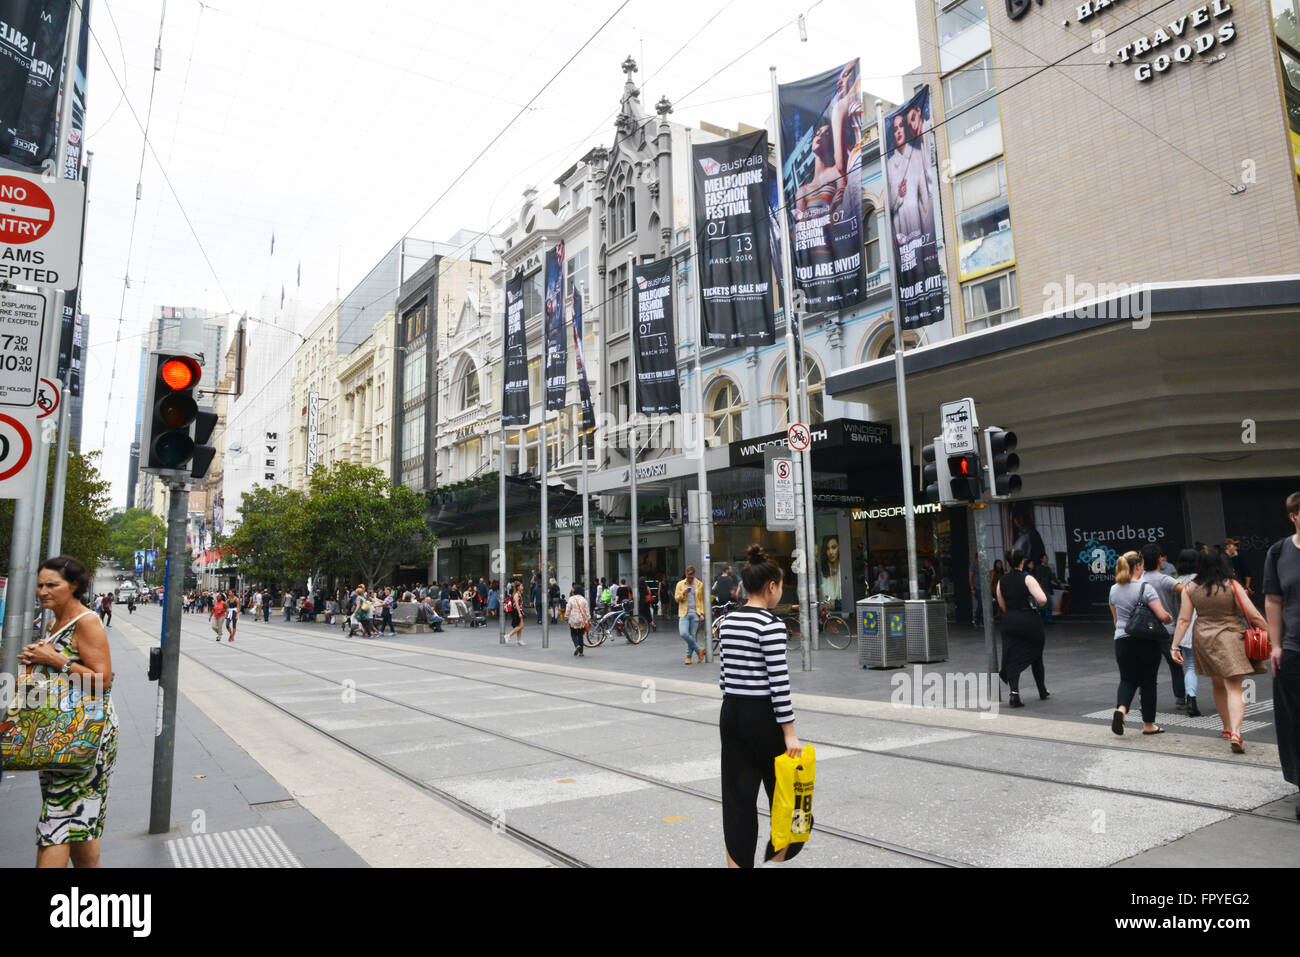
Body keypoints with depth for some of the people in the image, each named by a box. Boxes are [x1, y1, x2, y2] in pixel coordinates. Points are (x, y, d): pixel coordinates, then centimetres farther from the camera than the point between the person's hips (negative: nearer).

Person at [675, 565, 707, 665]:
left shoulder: (700, 584, 7)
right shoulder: (680, 584, 8)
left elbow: (702, 600, 8)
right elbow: (676, 598, 6)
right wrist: (683, 593, -14)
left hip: (695, 613, 0)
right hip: (684, 613, 0)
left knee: (692, 635, 1)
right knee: (683, 633, -16)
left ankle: (688, 656, 15)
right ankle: (699, 650, -1)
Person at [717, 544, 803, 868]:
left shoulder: (727, 621, 7)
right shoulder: (771, 624, -15)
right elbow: (779, 682, -19)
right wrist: (790, 733, -15)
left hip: (730, 713, 7)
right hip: (762, 715, -7)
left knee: (737, 796, 9)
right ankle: (780, 857, 33)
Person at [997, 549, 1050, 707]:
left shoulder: (1002, 581, 4)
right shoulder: (1027, 578, -11)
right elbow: (1042, 599, -22)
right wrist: (1037, 605, -1)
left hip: (1010, 622, 2)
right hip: (1030, 621, -2)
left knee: (1012, 658, 1)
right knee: (1036, 656, 17)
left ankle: (1014, 692, -18)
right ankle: (1043, 691, 32)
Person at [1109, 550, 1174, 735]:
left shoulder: (1114, 589, 6)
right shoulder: (1145, 588, -12)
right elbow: (1162, 616, -17)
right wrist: (1170, 619, 4)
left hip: (1122, 641, 4)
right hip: (1146, 642, -4)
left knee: (1127, 679, 11)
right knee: (1148, 682, 9)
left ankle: (1121, 709, -16)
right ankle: (1148, 724, 18)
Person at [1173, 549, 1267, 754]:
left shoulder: (1190, 589, -1)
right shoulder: (1232, 585, -7)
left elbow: (1184, 619, -3)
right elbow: (1254, 616, -9)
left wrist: (1175, 646, 0)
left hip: (1203, 639, 3)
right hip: (1230, 639, -3)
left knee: (1218, 685, 21)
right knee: (1234, 688, -4)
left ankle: (1227, 728, 33)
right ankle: (1235, 733, -19)